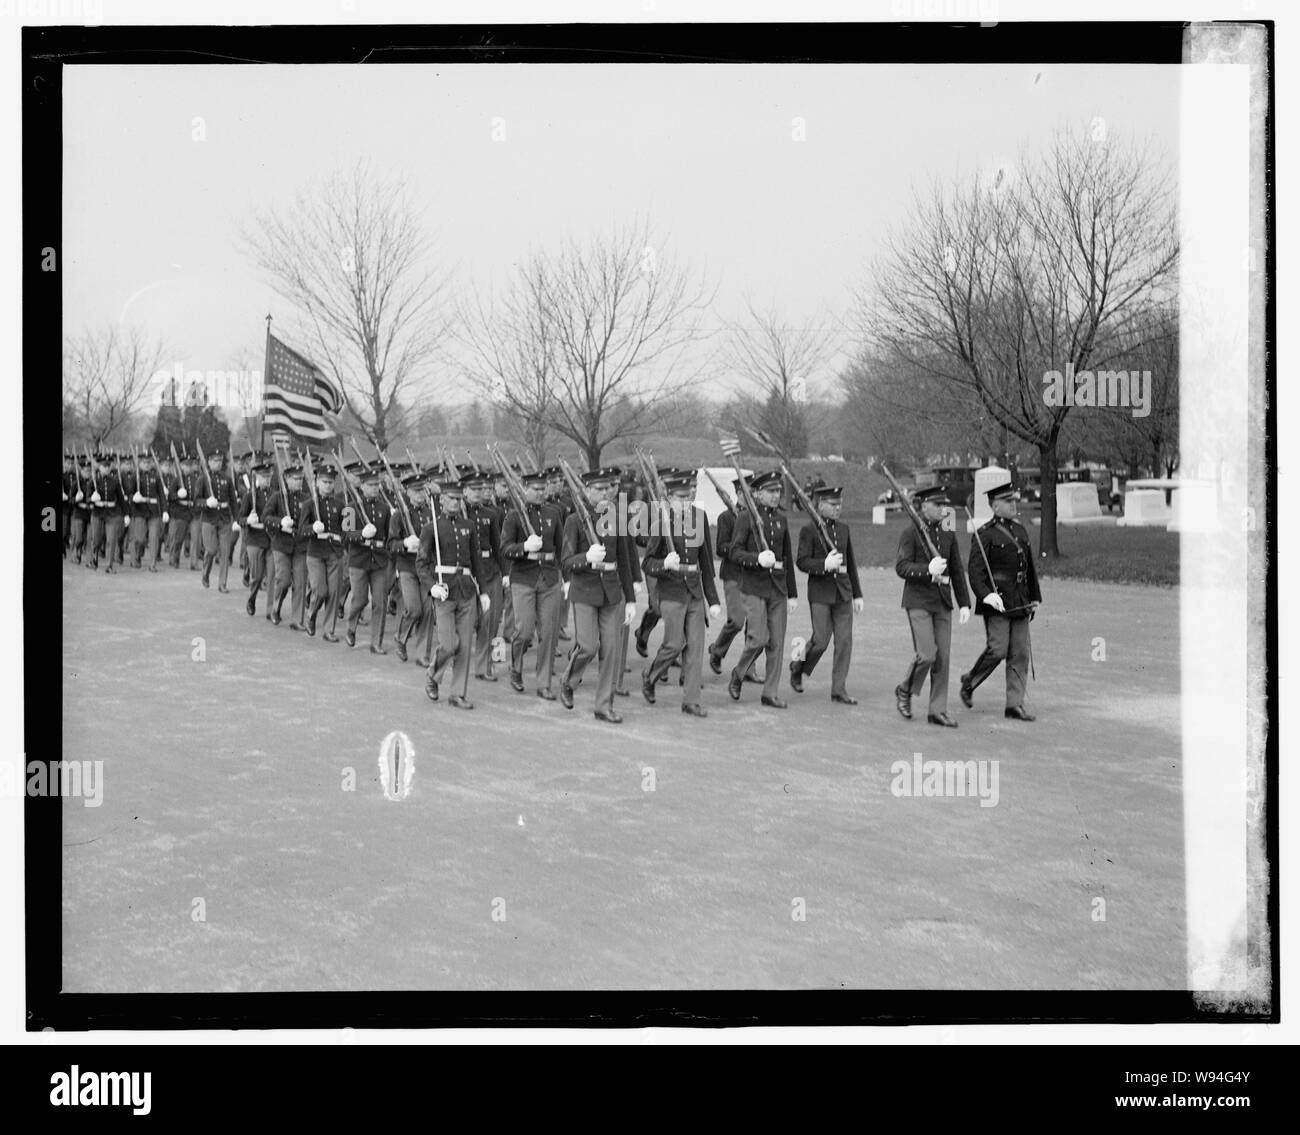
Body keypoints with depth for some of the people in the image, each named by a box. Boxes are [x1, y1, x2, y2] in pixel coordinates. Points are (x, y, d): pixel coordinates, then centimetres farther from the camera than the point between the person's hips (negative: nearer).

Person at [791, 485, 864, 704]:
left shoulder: (843, 529, 12)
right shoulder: (809, 530, -5)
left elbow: (851, 564, 16)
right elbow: (801, 562, -10)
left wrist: (857, 595, 15)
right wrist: (824, 565, -25)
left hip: (843, 593, 5)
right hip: (820, 593, -5)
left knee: (844, 641, 0)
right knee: (821, 640, -5)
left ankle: (839, 690, 6)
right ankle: (798, 668, 24)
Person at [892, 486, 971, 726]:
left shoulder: (949, 535, 12)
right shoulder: (911, 533, -5)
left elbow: (957, 571, 15)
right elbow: (901, 567, -11)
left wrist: (964, 603, 8)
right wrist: (927, 570, -26)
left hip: (943, 603, 6)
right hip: (919, 601, -6)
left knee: (943, 658, 3)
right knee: (926, 654, -13)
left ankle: (937, 711, 9)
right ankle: (904, 691, 13)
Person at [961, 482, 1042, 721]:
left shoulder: (1021, 531, 16)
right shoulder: (985, 534, -7)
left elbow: (1031, 567, 22)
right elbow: (976, 571, -14)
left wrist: (1035, 598, 19)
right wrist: (987, 595, -28)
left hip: (1020, 603, 7)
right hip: (997, 602, -7)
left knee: (1020, 654, 3)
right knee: (997, 650, -11)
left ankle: (1015, 704, 6)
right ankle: (969, 682, 14)